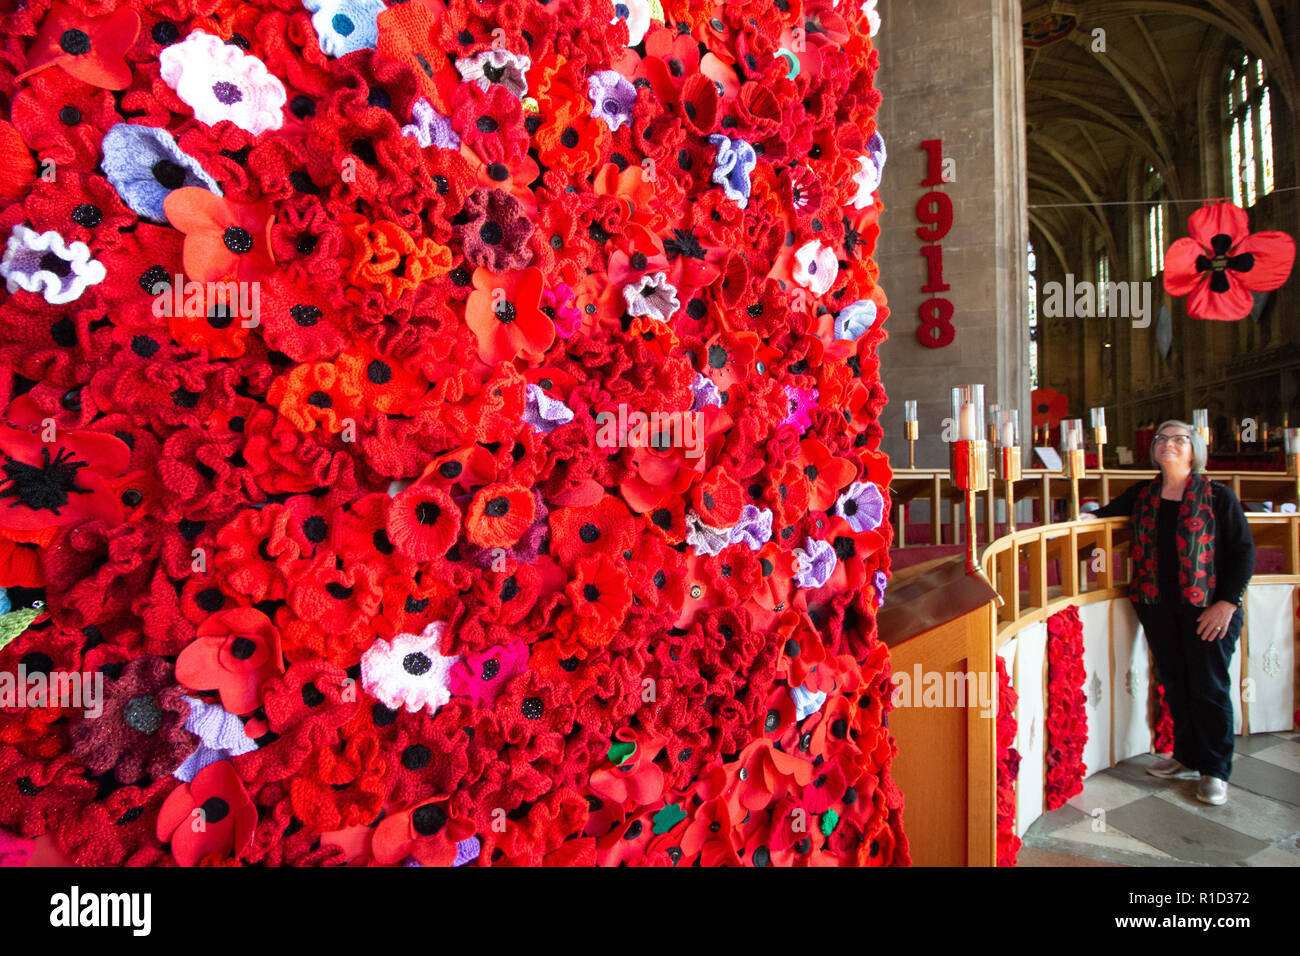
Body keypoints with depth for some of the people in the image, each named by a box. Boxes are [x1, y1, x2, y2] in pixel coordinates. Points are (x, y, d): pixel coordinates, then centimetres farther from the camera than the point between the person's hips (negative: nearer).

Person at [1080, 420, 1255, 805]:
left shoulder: (1217, 496, -4)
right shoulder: (1142, 495, 8)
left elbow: (1243, 552, -4)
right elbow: (1110, 514, 24)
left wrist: (1227, 602, -11)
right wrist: (1088, 517, 1)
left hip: (1207, 609, -4)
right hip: (1158, 607, 4)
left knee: (1209, 687, 2)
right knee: (1174, 684, 12)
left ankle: (1214, 771, 16)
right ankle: (1187, 758, 27)